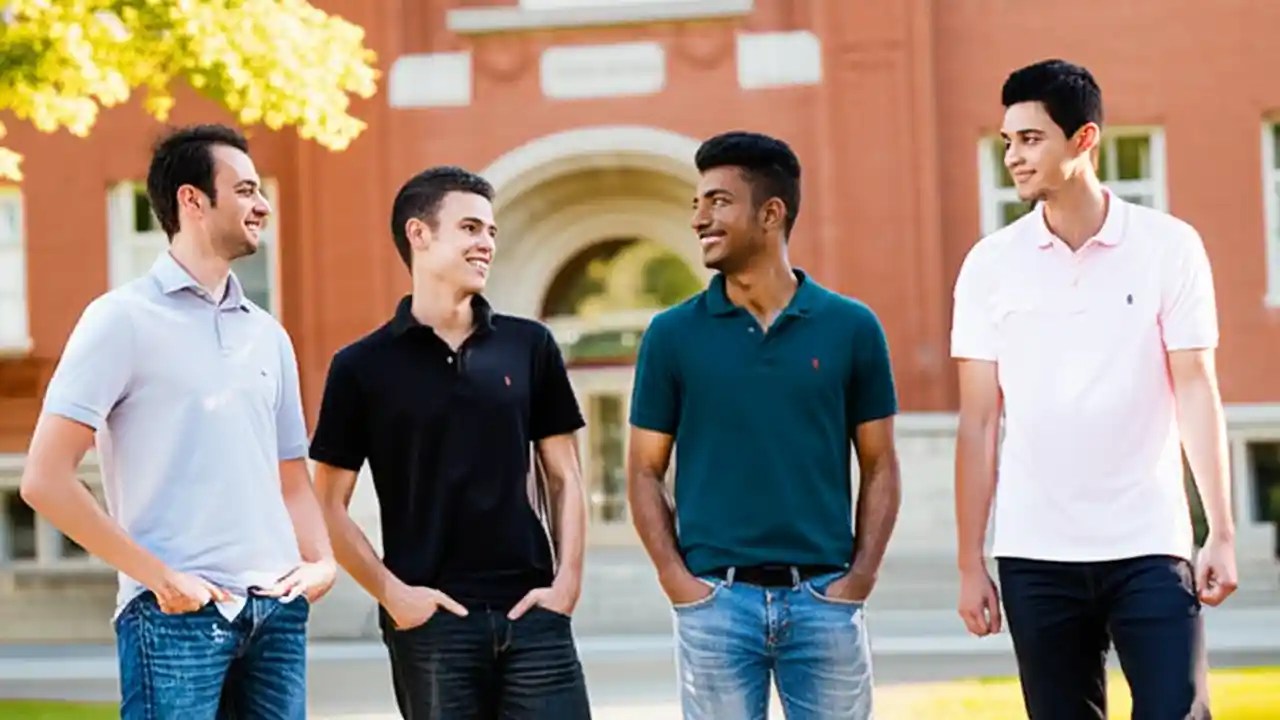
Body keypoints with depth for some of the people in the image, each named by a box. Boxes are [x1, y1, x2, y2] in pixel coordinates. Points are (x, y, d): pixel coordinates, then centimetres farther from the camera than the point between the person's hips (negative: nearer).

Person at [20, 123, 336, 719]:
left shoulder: (268, 335, 16)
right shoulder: (124, 318, -3)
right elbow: (45, 480, -9)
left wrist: (320, 560, 4)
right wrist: (158, 576, -12)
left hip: (277, 609, 6)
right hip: (178, 614, -6)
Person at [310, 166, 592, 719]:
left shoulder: (529, 346, 8)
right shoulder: (363, 366, 1)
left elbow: (563, 477, 11)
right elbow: (329, 506, 2)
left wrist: (567, 580, -1)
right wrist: (391, 592, -9)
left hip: (531, 613, 2)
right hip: (433, 621, -2)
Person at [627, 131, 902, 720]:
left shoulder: (851, 328, 3)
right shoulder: (673, 334, 4)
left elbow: (880, 465, 7)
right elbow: (645, 472, 6)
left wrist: (862, 574, -4)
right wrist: (676, 578, -6)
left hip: (825, 597, 0)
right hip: (715, 599, 0)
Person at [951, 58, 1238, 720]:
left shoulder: (1169, 247, -1)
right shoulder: (991, 264, 3)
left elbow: (1196, 393, -1)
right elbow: (979, 423, 5)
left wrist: (1221, 533, -8)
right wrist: (970, 563, 3)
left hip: (1148, 547, -2)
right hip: (1035, 554, 2)